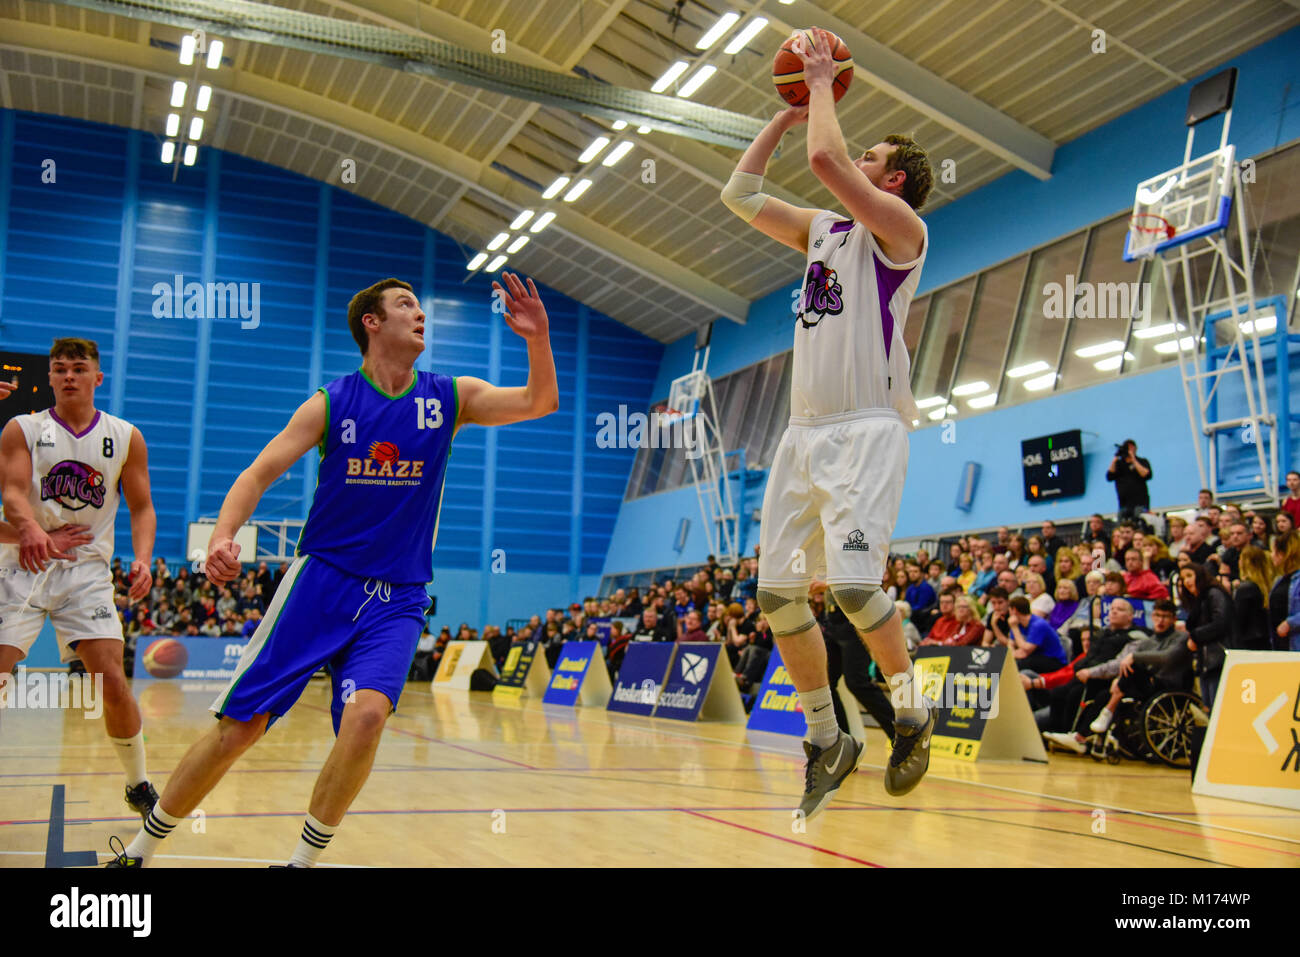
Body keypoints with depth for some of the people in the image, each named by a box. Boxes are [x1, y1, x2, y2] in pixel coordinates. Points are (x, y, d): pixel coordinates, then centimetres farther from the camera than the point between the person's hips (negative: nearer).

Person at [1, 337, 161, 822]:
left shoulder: (126, 437, 7)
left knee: (112, 682, -7)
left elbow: (141, 507, 8)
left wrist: (143, 558, -11)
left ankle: (139, 783, 12)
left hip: (87, 569, 1)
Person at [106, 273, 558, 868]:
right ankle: (140, 849, 18)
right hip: (320, 580, -1)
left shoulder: (450, 396, 3)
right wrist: (223, 536, -24)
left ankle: (304, 858, -5)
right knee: (239, 725, -3)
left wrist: (537, 339, -23)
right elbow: (259, 472, -5)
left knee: (366, 713, -25)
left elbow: (539, 402, -5)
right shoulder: (331, 403, -2)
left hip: (396, 600, 1)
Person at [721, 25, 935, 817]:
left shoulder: (900, 227, -2)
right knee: (778, 591, 1)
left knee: (854, 584, -22)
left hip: (867, 429, -8)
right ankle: (828, 742, 14)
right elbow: (742, 194, 21)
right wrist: (791, 108, 21)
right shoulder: (823, 229, 21)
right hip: (805, 430, 8)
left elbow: (825, 159, -16)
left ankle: (913, 712, 4)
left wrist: (824, 82, 0)